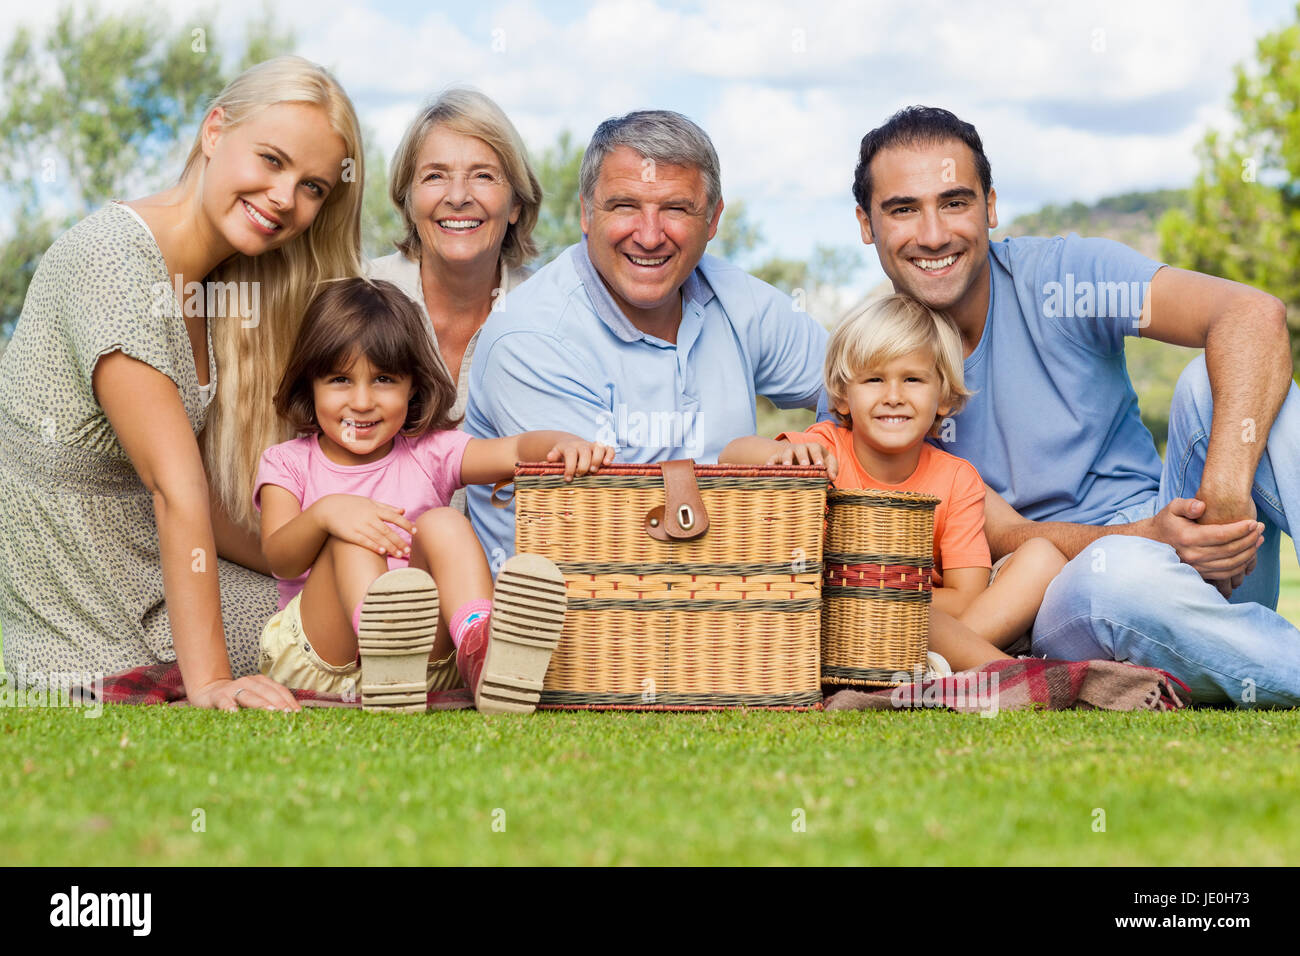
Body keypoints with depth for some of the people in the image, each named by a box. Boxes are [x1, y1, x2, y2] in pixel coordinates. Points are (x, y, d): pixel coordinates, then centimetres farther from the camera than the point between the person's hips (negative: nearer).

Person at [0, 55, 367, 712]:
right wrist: (209, 682, -30)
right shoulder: (112, 258, -23)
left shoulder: (219, 288, 5)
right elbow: (175, 489, -29)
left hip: (152, 571, 9)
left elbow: (206, 503, 4)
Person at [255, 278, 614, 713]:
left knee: (443, 524, -19)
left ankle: (478, 648, -47)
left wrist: (565, 445, -29)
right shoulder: (288, 464, 11)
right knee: (351, 537, -23)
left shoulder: (429, 454, 12)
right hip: (318, 660, -1)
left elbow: (515, 450, -6)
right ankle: (380, 644, -54)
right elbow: (279, 559, -7)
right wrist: (324, 513, -28)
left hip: (427, 644, 1)